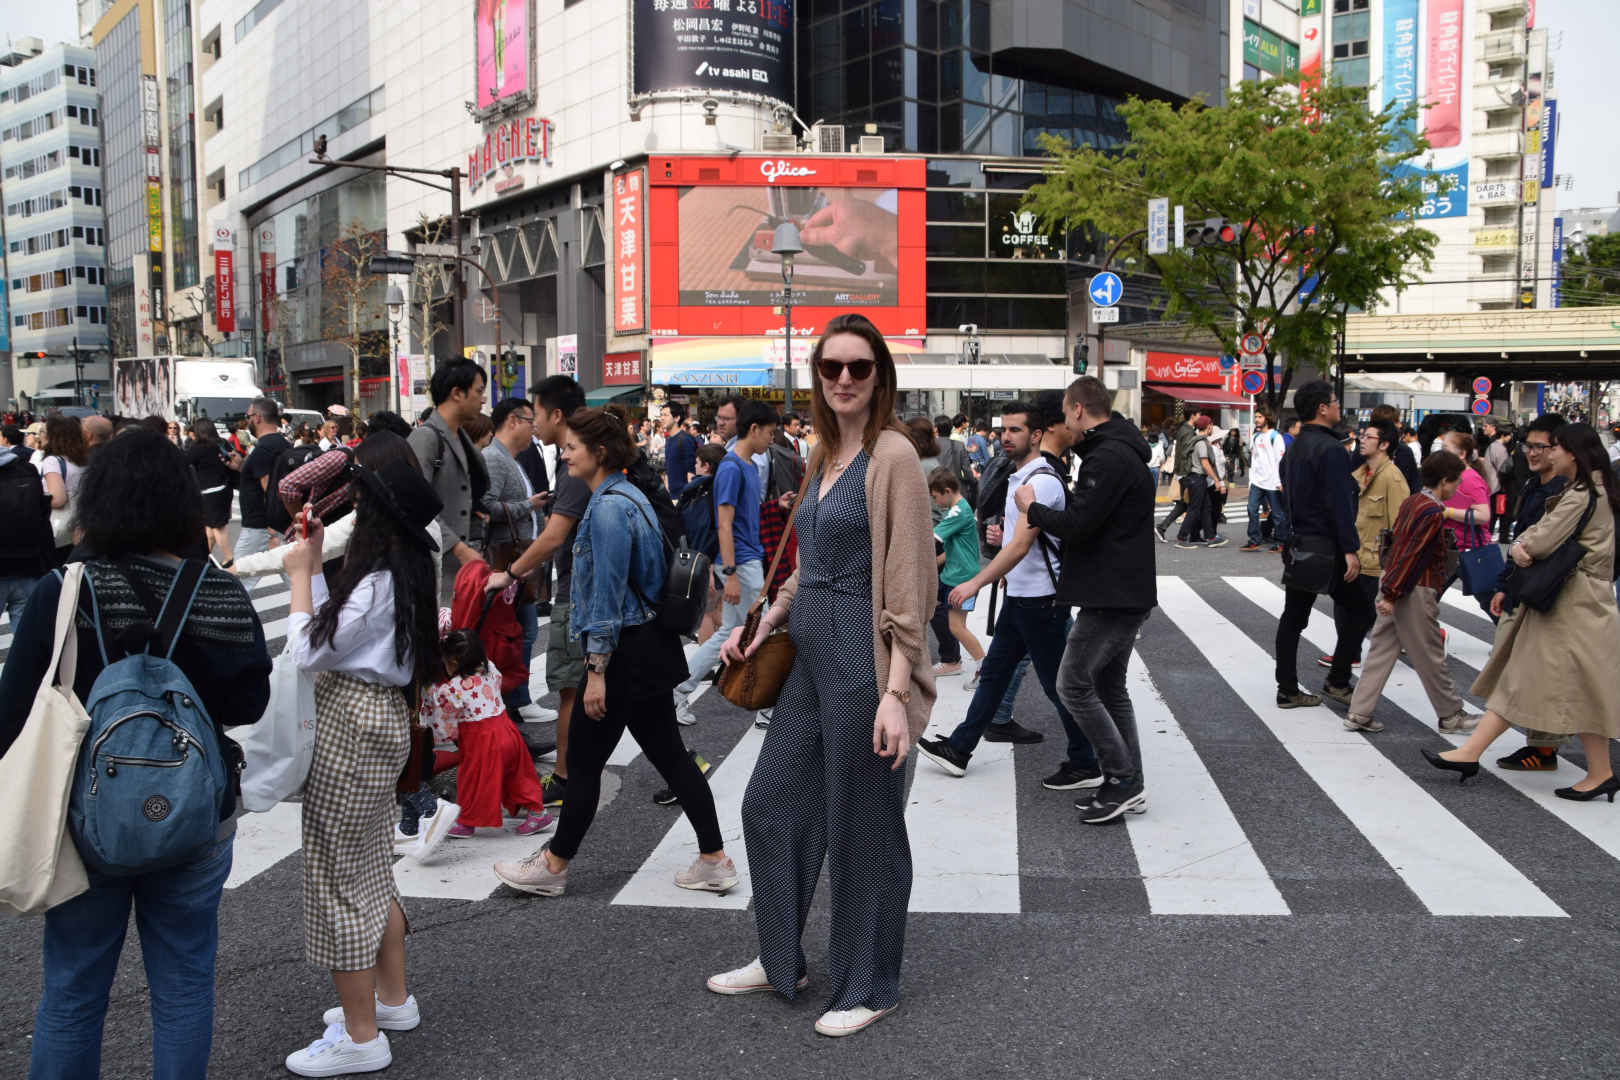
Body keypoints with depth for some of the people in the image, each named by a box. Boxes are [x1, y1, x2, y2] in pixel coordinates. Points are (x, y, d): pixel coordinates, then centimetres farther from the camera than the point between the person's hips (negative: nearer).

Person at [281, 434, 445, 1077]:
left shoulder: (380, 579, -22)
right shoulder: (406, 564, 7)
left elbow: (309, 651, -18)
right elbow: (338, 625, 11)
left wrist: (302, 573, -8)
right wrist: (315, 565, 9)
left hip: (353, 727, -10)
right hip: (378, 717, 10)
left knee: (339, 878, 0)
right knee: (372, 868, 21)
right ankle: (392, 999, 35)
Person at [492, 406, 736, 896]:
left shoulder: (609, 507, -18)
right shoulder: (628, 495, 13)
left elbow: (607, 594, -20)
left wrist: (597, 671, -19)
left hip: (625, 653, -10)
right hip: (652, 647, 10)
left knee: (584, 761, 3)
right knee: (669, 753, 12)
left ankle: (553, 866, 17)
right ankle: (715, 861, 16)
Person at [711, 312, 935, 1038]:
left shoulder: (891, 454, -12)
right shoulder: (823, 458, 12)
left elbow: (909, 581, -17)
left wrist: (897, 690, -21)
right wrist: (766, 624, 9)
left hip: (863, 663, -8)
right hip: (811, 657, 9)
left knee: (862, 827, 5)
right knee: (769, 805, 16)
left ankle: (867, 987, 23)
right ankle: (781, 960, 34)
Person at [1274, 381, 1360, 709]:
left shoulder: (1293, 448, 14)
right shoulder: (1330, 449, -15)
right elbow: (1339, 503, -19)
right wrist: (1351, 550, -19)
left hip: (1297, 543, 9)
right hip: (1325, 546, -9)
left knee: (1293, 614, 8)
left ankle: (1287, 689, 10)